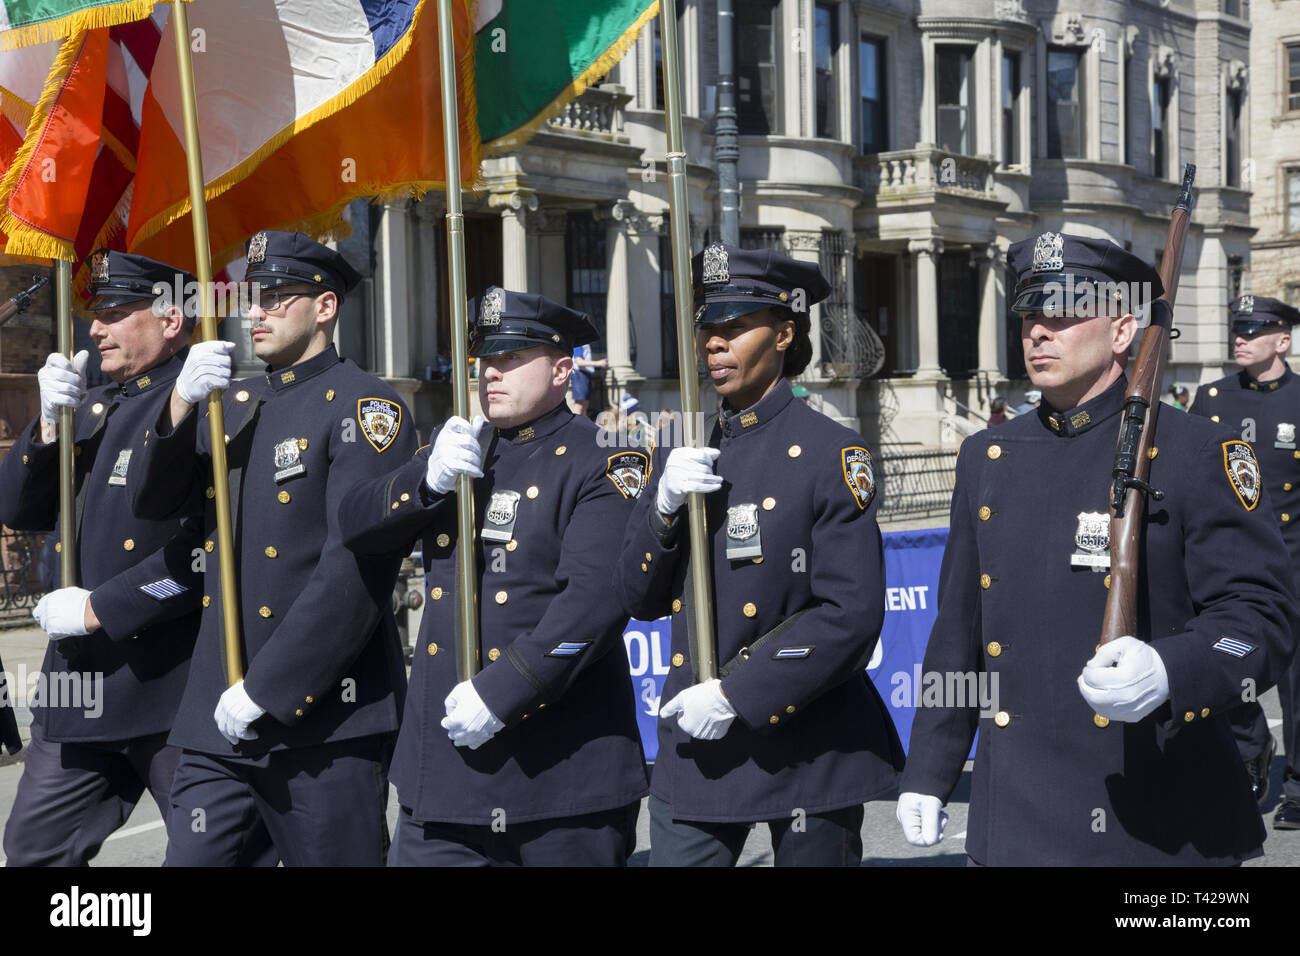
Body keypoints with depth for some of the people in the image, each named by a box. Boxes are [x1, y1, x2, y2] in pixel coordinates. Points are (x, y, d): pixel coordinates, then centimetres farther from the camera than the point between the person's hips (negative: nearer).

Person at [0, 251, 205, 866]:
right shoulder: (94, 409, 16)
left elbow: (208, 548, -20)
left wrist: (99, 609, -16)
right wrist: (50, 424, -3)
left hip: (174, 688, -8)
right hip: (82, 686, 8)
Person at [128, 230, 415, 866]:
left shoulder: (361, 406, -7)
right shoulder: (233, 405, 17)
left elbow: (355, 570, -16)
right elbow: (155, 503, 9)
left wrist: (265, 690, -17)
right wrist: (180, 403, -8)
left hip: (322, 721, -6)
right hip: (218, 719, 6)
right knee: (187, 857, 6)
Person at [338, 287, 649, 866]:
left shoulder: (601, 467, -7)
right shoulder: (459, 446, 15)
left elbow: (595, 600, -19)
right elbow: (356, 527, 9)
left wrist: (500, 692, -22)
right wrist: (429, 480, -10)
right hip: (445, 751, 5)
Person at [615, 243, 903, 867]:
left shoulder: (832, 454, -8)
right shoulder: (679, 455, 9)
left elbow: (852, 617, -14)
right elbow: (639, 600, 7)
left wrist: (736, 696, -16)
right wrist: (664, 507, -11)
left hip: (806, 757, -4)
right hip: (694, 747, 4)